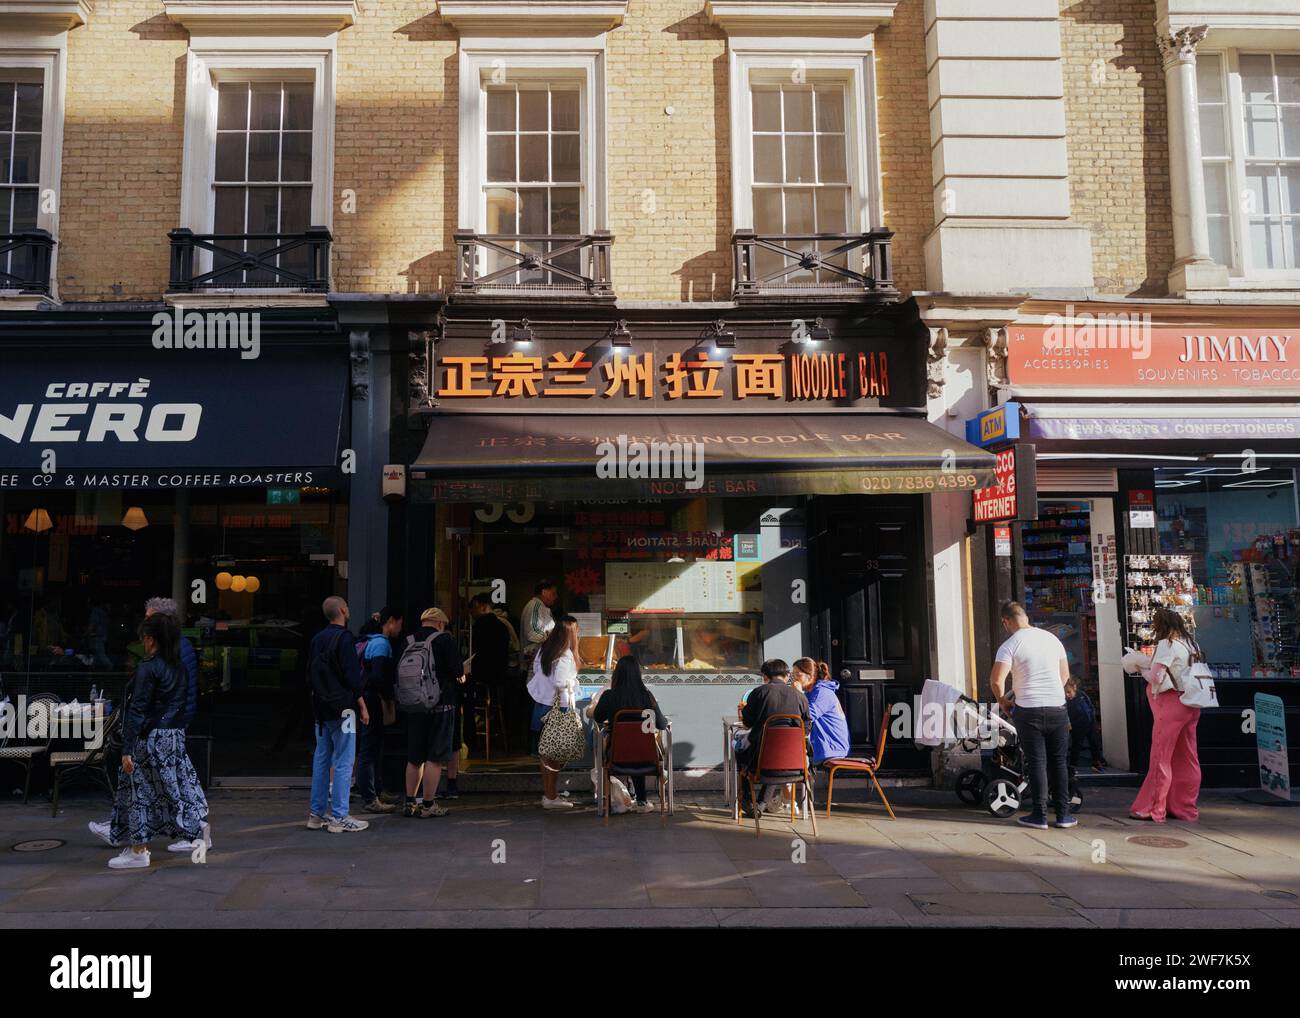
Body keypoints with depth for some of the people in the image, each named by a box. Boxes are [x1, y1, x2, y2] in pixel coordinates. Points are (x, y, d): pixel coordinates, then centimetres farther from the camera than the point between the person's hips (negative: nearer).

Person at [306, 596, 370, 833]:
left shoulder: (317, 639, 13)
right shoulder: (344, 638, -12)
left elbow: (309, 674, 18)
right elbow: (352, 676, -16)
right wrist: (363, 707, -10)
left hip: (320, 710, 8)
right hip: (341, 709, -8)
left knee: (321, 760, 13)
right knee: (343, 762, -5)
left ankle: (317, 814, 17)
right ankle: (338, 817, -5)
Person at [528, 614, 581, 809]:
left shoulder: (544, 649, 7)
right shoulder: (565, 655, -17)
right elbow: (560, 683, -23)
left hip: (540, 704, 8)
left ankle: (548, 794, 21)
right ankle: (550, 798, 5)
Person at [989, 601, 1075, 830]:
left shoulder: (1010, 645, -8)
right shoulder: (1052, 639, 7)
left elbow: (996, 680, -16)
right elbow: (1065, 674, 15)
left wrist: (1003, 701, 1)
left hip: (1029, 710, -4)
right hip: (1057, 708, 4)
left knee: (1037, 762, 4)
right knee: (1059, 761, 11)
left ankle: (1040, 816, 6)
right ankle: (1063, 814, 13)